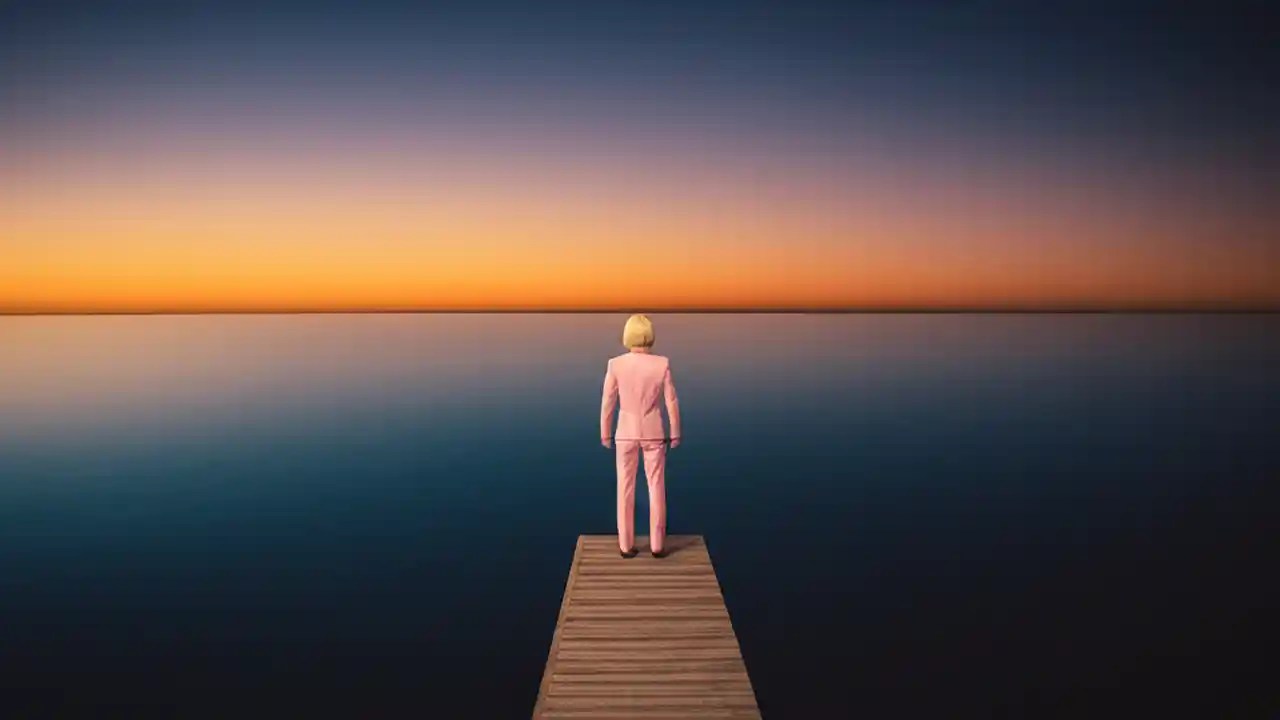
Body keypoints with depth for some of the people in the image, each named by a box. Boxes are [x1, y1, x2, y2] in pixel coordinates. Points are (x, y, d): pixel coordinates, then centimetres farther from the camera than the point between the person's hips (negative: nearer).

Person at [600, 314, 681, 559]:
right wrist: (675, 432, 6)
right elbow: (672, 401, -7)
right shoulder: (662, 364, -12)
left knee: (625, 487, 10)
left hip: (626, 432, 0)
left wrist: (604, 433, 7)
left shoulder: (615, 364, -12)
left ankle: (626, 545, 15)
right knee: (657, 487, 11)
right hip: (653, 432, 0)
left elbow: (608, 402, -6)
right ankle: (657, 545, 15)